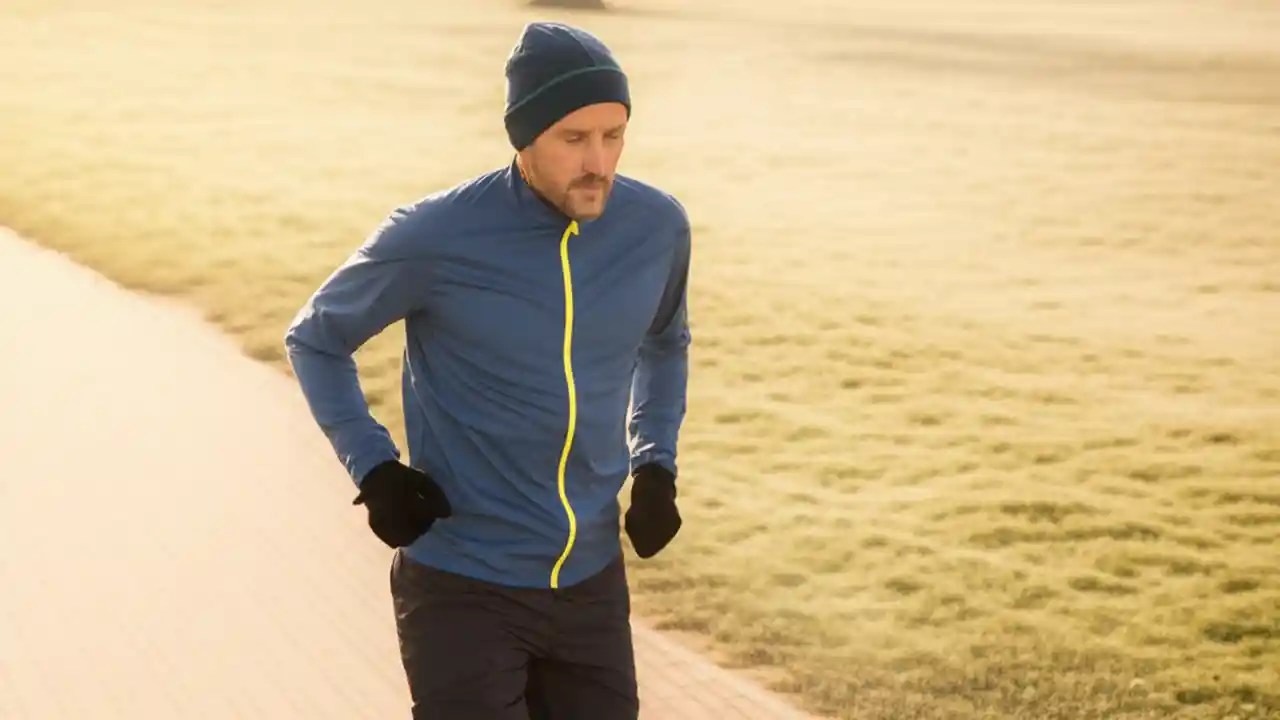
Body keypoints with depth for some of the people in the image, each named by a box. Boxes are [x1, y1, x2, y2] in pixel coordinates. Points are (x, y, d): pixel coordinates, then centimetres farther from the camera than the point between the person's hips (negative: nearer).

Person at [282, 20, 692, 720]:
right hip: (462, 589, -4)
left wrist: (655, 465, 7)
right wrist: (372, 467, -9)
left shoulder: (656, 227, -3)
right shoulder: (436, 238, -15)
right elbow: (315, 339, 3)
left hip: (592, 583, 4)